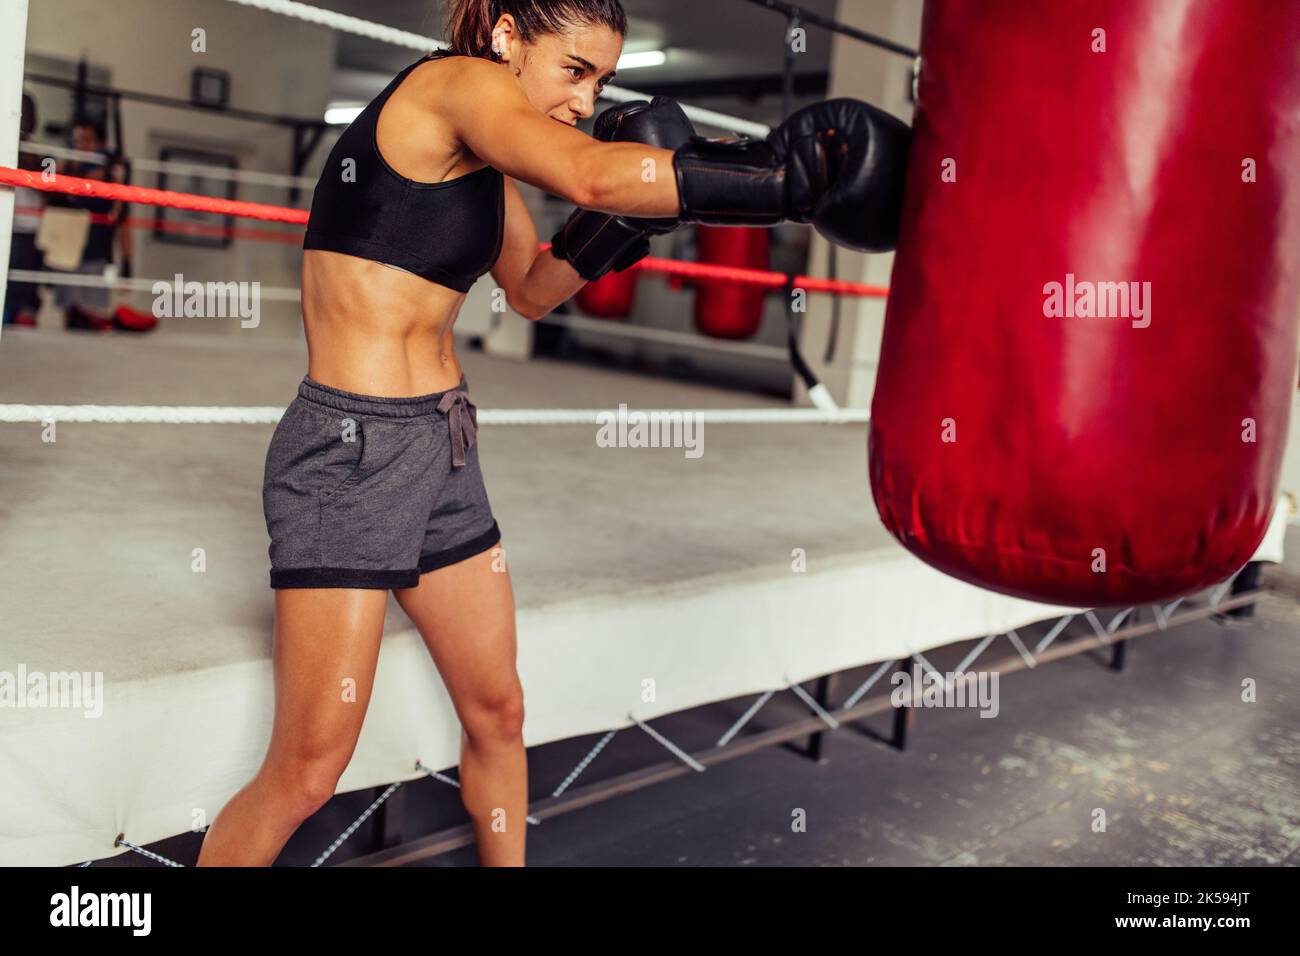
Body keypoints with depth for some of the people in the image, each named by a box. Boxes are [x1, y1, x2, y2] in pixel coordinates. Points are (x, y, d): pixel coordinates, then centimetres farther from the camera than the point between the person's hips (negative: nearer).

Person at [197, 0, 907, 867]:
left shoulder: (486, 156, 12)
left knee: (498, 710, 17)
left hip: (444, 448, 9)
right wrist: (785, 177, -28)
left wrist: (622, 216, 6)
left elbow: (531, 291, 23)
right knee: (307, 773, -2)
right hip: (349, 448, -9)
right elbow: (590, 174, -31)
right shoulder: (457, 84, -13)